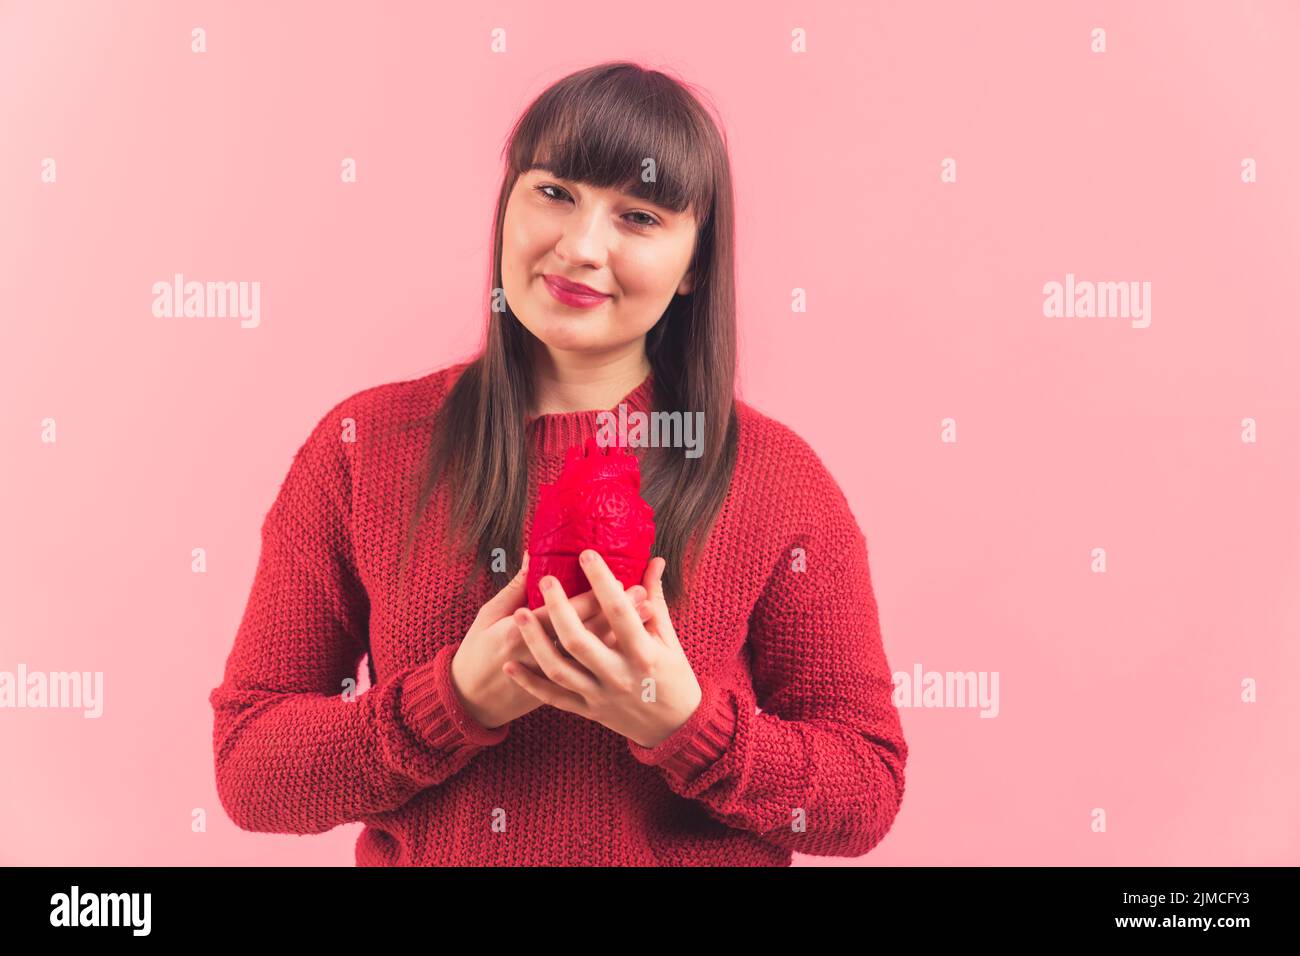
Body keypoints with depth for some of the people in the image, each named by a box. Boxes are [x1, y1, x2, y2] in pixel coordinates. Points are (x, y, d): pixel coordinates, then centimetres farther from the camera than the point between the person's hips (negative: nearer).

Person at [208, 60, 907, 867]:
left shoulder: (778, 480, -13)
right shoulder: (359, 450, -10)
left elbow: (868, 797, -10)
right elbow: (247, 774, -10)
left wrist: (683, 720, -26)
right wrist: (458, 700, -25)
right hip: (414, 849, 1)